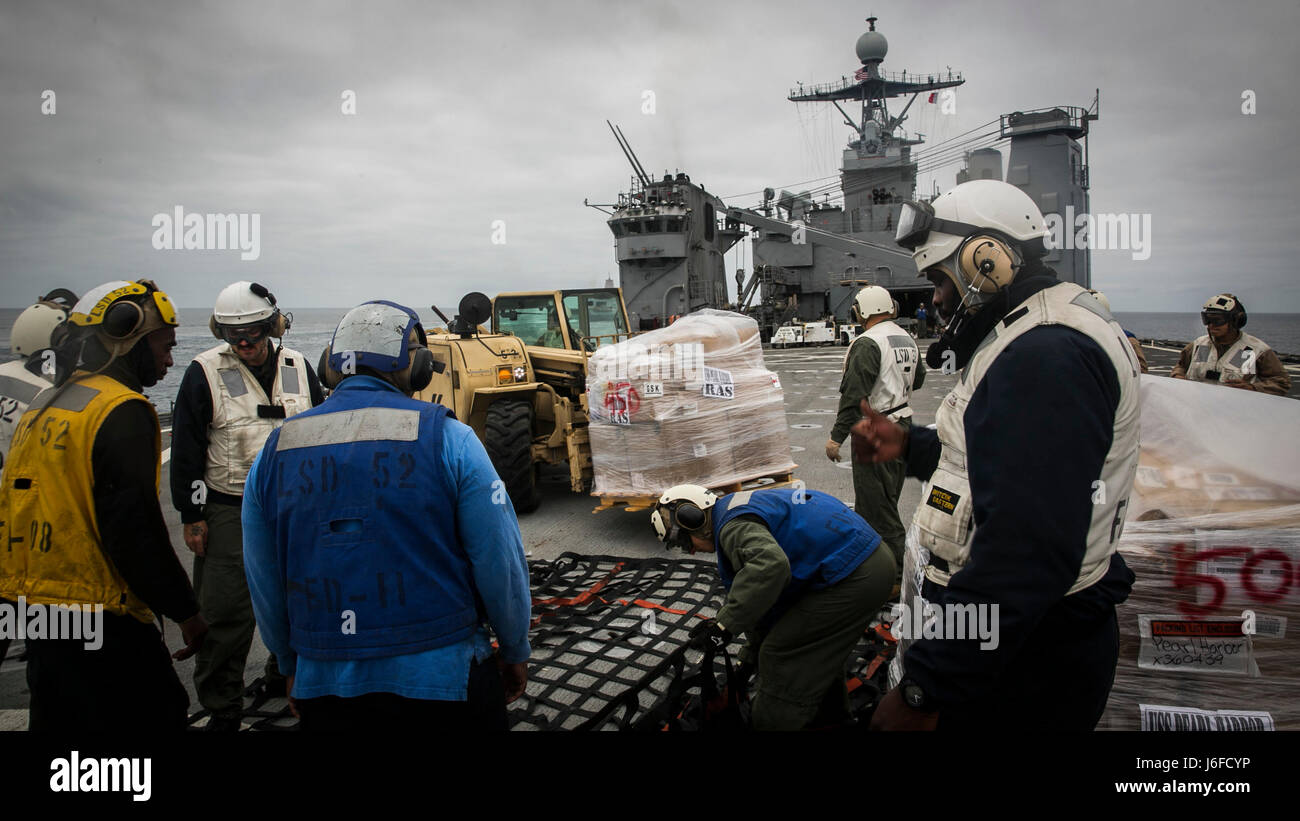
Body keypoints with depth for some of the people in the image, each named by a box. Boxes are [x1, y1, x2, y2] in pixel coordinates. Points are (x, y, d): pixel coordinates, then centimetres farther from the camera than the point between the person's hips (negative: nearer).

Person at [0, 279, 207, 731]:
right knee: (157, 715, 1)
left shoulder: (44, 404, 13)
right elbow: (136, 530, -22)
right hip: (101, 626, -9)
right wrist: (186, 611, -14)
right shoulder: (121, 412, -16)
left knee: (60, 718, 20)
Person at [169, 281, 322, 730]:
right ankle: (222, 709, 14)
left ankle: (286, 676, 35)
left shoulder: (297, 367, 5)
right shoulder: (205, 372, -5)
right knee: (226, 613, -1)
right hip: (229, 512, -3)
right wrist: (192, 516, -6)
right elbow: (186, 450, -4)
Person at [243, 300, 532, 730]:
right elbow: (500, 565, -9)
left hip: (323, 691, 3)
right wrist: (515, 652, 7)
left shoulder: (274, 452, 1)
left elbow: (264, 585, 10)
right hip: (444, 681, -3)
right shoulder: (447, 438, -11)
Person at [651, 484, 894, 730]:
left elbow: (770, 565, -38)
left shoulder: (734, 525, -15)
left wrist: (727, 622, -28)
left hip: (852, 578, -11)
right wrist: (753, 653, 29)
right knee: (817, 648, 29)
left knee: (781, 656, -2)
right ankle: (829, 716, 47)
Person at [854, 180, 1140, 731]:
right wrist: (910, 446, 14)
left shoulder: (1043, 358, -25)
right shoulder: (1039, 339, 13)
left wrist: (923, 693, -29)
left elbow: (1026, 551, -33)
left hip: (1022, 668, -10)